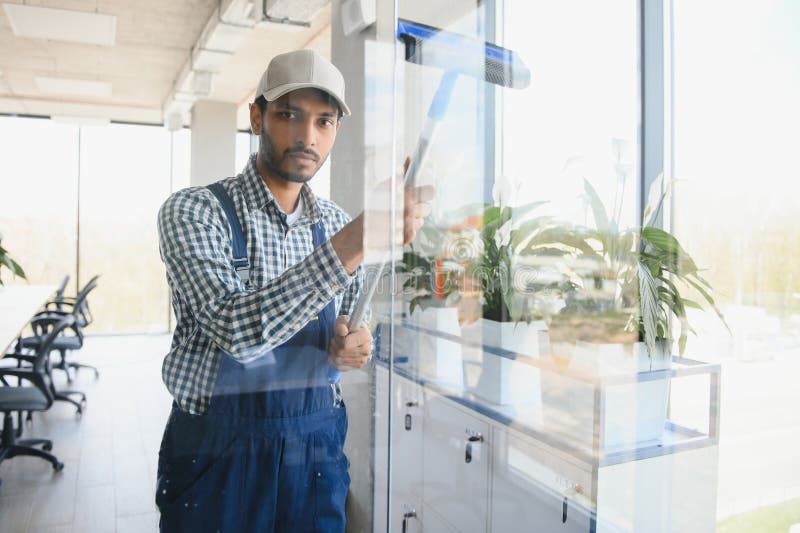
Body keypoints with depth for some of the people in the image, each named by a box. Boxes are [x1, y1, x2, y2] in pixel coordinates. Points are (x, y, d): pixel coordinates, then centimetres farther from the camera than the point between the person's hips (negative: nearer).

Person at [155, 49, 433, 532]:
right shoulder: (194, 211, -14)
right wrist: (358, 239, -35)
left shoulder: (337, 224, 0)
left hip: (318, 445, 4)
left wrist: (353, 344, -14)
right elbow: (237, 330, -29)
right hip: (219, 450, -3)